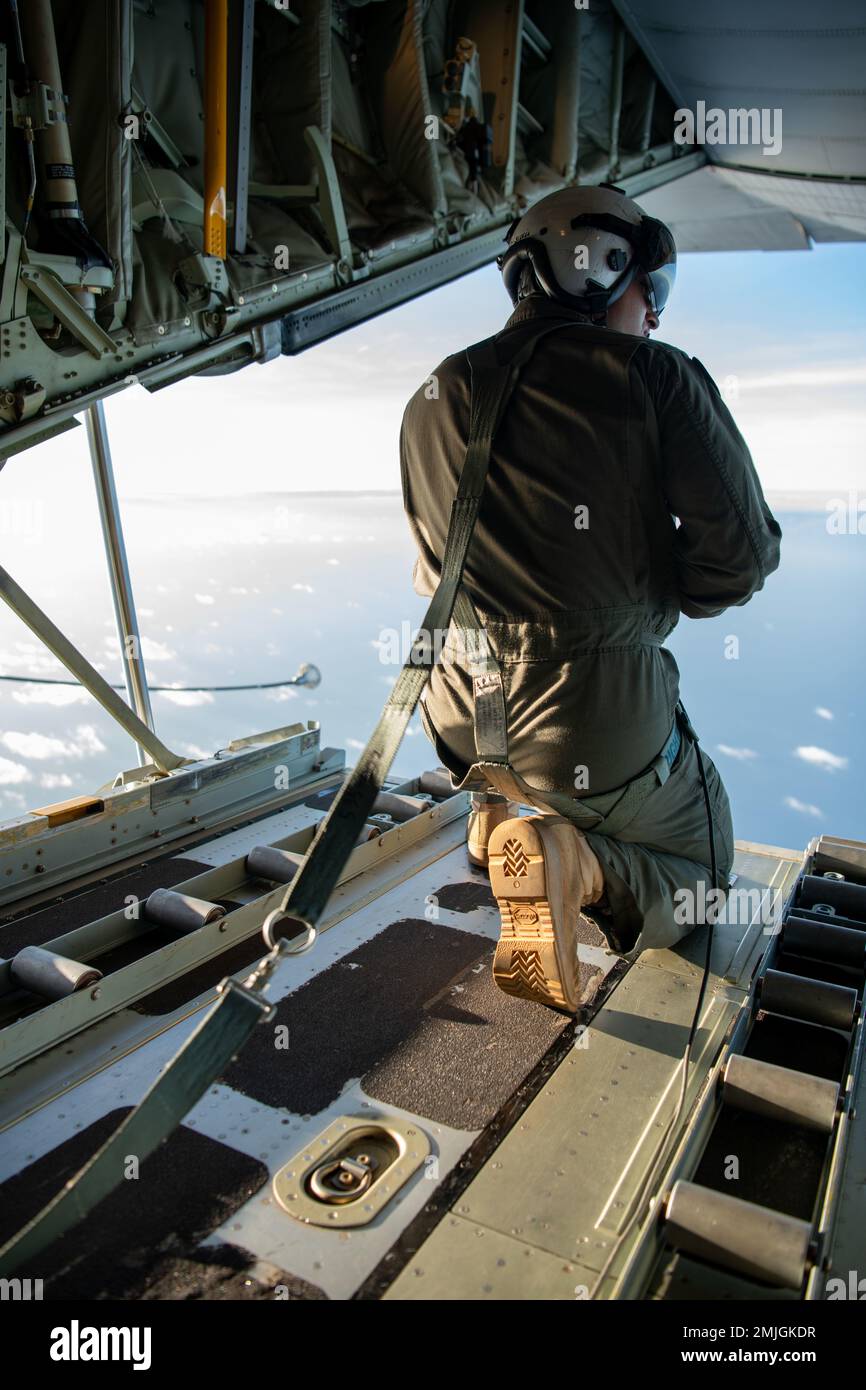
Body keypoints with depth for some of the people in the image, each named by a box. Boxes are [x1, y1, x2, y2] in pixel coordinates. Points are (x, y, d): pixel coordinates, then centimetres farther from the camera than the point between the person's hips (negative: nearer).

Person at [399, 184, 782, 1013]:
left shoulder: (431, 400, 8)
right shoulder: (656, 378, -7)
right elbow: (738, 556, -10)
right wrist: (651, 595, 9)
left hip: (462, 718, 6)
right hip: (594, 721, -6)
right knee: (693, 879, 20)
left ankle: (501, 814, 16)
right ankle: (570, 862, -11)